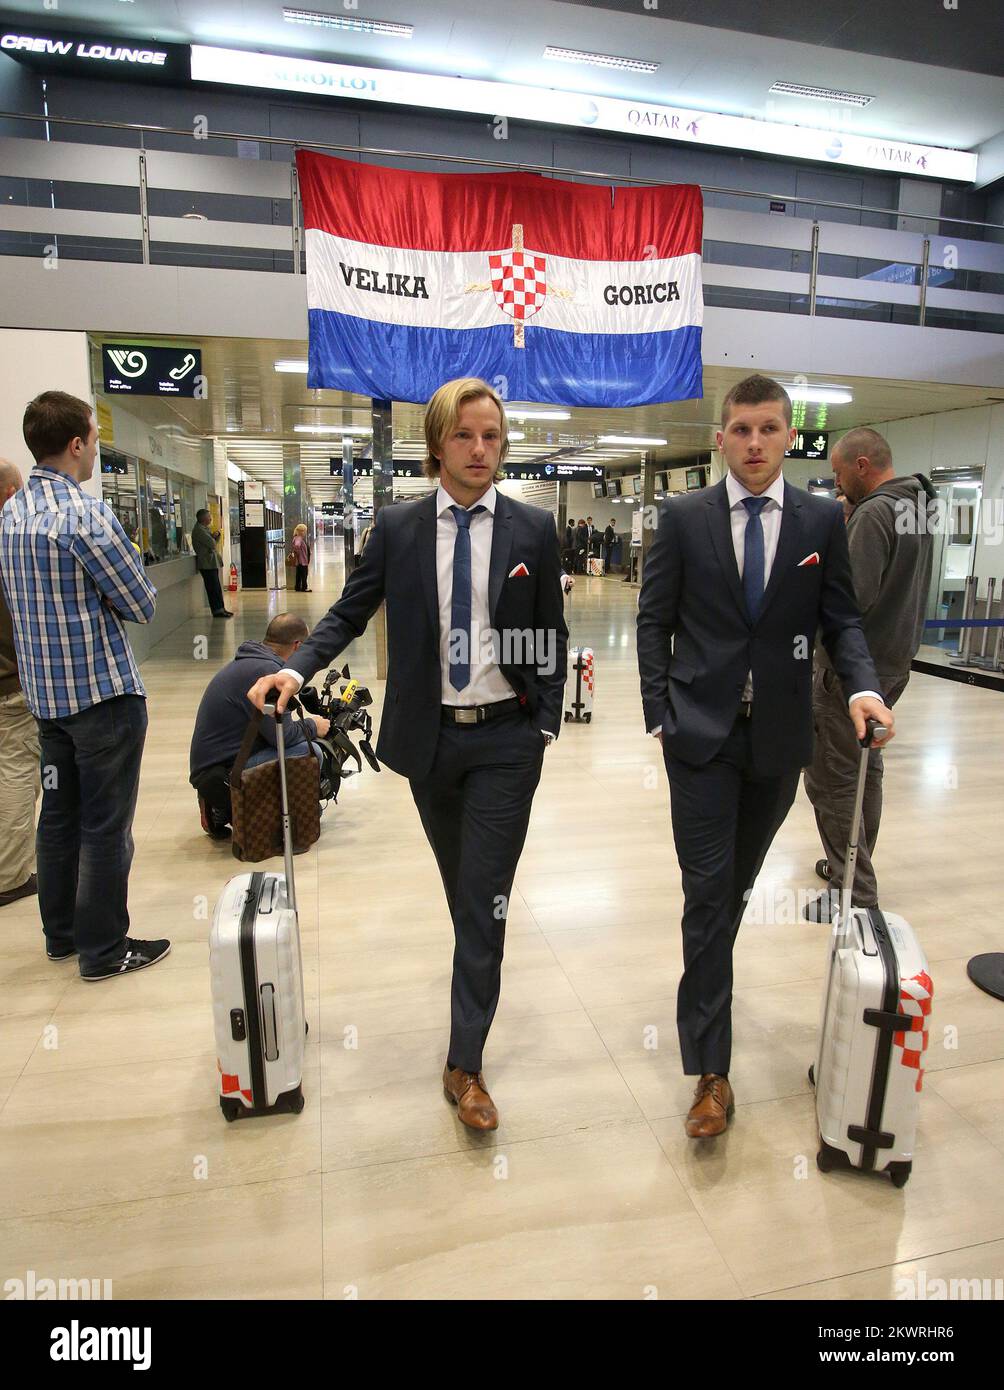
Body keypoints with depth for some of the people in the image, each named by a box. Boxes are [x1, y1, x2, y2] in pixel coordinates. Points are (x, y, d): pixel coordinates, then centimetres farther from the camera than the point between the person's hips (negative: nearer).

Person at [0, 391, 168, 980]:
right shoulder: (87, 514, -18)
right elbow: (142, 605, -13)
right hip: (104, 692, -8)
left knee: (59, 815, 17)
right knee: (106, 827, 3)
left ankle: (61, 933, 32)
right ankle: (105, 950, 15)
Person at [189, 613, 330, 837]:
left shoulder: (247, 662, 14)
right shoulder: (265, 670, -18)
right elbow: (282, 734, -18)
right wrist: (312, 727, 0)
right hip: (220, 774, -10)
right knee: (310, 753, -18)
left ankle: (221, 807, 11)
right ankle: (225, 808, -4)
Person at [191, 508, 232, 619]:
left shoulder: (204, 528, 16)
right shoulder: (198, 530, -16)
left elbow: (214, 541, 20)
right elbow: (212, 544, -22)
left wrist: (216, 535, -2)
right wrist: (213, 537, 1)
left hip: (212, 562, 10)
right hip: (207, 563, -10)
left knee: (216, 588, 13)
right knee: (213, 588, -6)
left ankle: (221, 608, 18)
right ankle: (217, 610, -2)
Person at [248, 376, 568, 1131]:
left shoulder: (533, 529, -1)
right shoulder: (397, 528, 1)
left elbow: (551, 635, 3)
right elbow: (350, 612, 2)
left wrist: (547, 724, -2)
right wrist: (297, 669, -14)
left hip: (506, 737, -2)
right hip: (428, 735, 2)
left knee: (486, 897, -1)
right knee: (460, 886, 19)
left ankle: (465, 1063, 12)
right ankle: (479, 976, 48)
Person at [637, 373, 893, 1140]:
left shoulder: (823, 519, 4)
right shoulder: (684, 516, 0)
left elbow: (840, 619, 5)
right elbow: (655, 619, 1)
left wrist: (862, 685, -14)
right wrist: (660, 712, -5)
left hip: (780, 734, 3)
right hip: (702, 731, -2)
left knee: (739, 882, 18)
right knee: (708, 890, -3)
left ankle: (707, 980, 44)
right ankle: (711, 1068, 7)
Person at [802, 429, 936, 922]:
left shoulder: (874, 512, -18)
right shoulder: (918, 506, 13)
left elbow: (852, 598, -26)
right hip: (894, 663, 10)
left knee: (832, 778, -3)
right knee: (866, 768, 19)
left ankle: (853, 893, 4)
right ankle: (855, 867, 33)